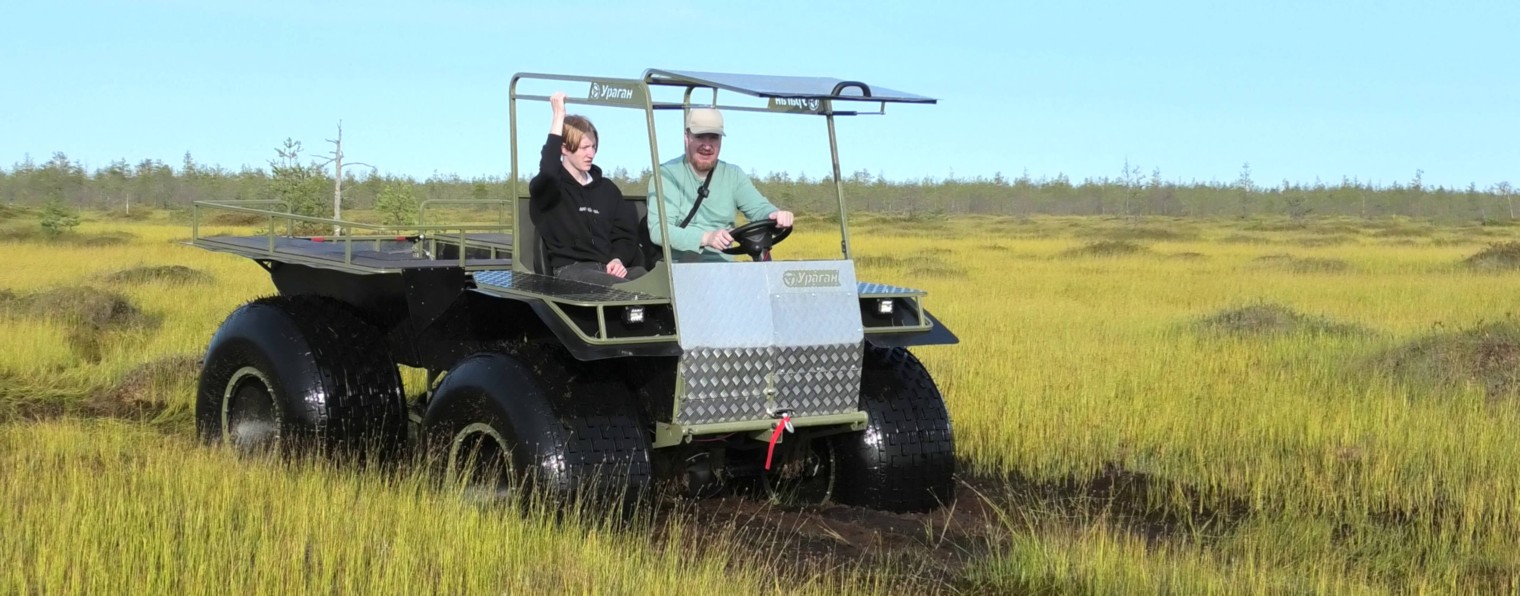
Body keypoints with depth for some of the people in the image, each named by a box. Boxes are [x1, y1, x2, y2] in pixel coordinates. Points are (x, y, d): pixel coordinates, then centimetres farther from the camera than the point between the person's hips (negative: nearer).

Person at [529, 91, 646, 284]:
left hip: (610, 268, 5)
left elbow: (626, 231, 21)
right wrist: (559, 116, -15)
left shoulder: (606, 188, 25)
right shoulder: (546, 188, 8)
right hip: (570, 269, -5)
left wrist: (620, 259, -4)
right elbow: (547, 173, -18)